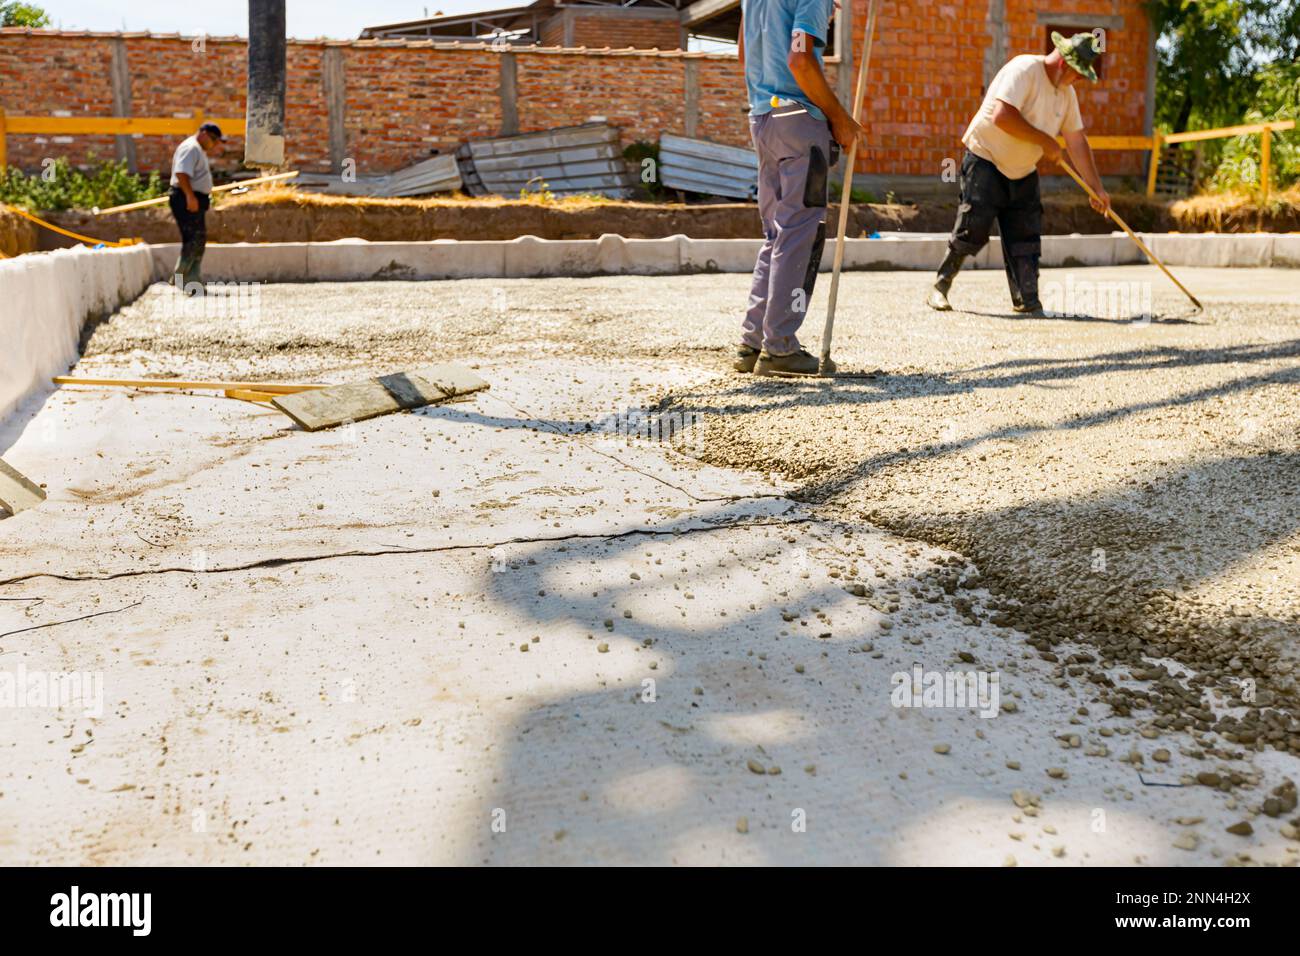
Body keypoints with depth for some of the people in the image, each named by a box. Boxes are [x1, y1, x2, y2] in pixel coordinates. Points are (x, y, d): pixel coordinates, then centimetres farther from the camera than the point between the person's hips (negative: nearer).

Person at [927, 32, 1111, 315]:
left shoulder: (1066, 92, 8)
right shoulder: (1024, 69, -16)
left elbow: (1077, 142, 12)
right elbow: (1002, 116, -30)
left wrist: (1096, 188, 11)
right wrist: (1045, 141, -21)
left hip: (1023, 174, 8)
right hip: (986, 161, -7)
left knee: (1026, 240, 2)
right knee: (972, 231, -11)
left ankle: (1028, 303, 6)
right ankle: (939, 289, 3)